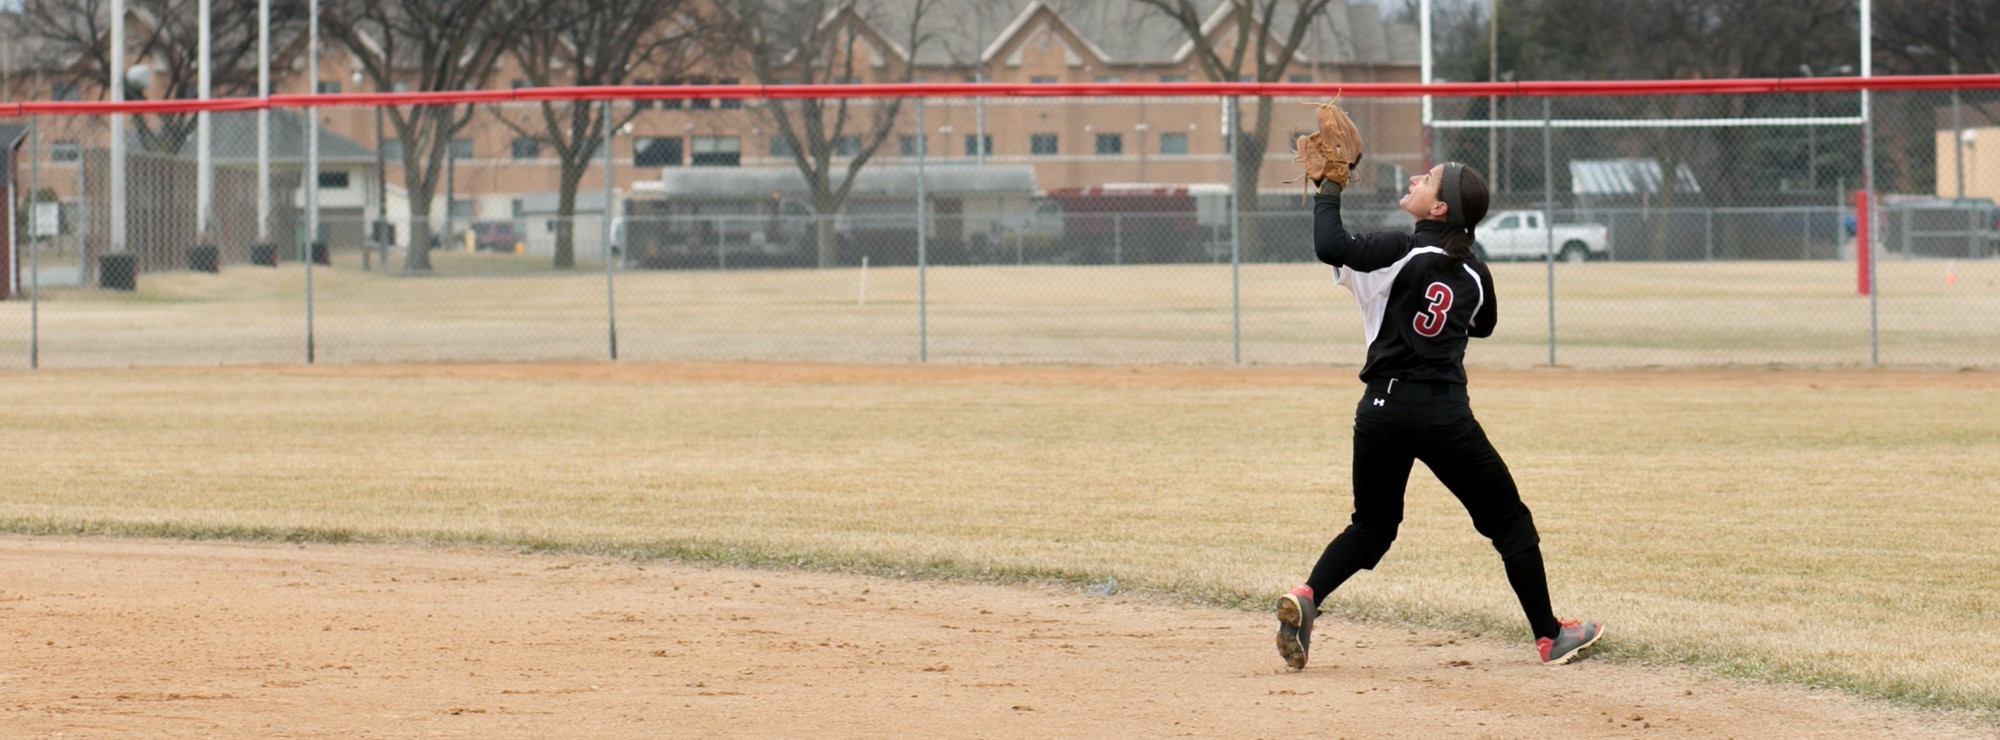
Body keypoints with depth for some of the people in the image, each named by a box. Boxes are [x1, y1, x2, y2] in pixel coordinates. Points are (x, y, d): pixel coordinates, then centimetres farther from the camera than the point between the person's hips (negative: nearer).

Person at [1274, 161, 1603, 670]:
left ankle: (1307, 596, -5)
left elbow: (1330, 247, -23)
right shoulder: (1474, 274, 6)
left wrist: (1327, 189, -6)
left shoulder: (1402, 252, -8)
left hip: (1385, 410, -1)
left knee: (1372, 525, 17)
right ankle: (1549, 636, 14)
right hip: (1445, 413, 1)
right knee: (1508, 519, 13)